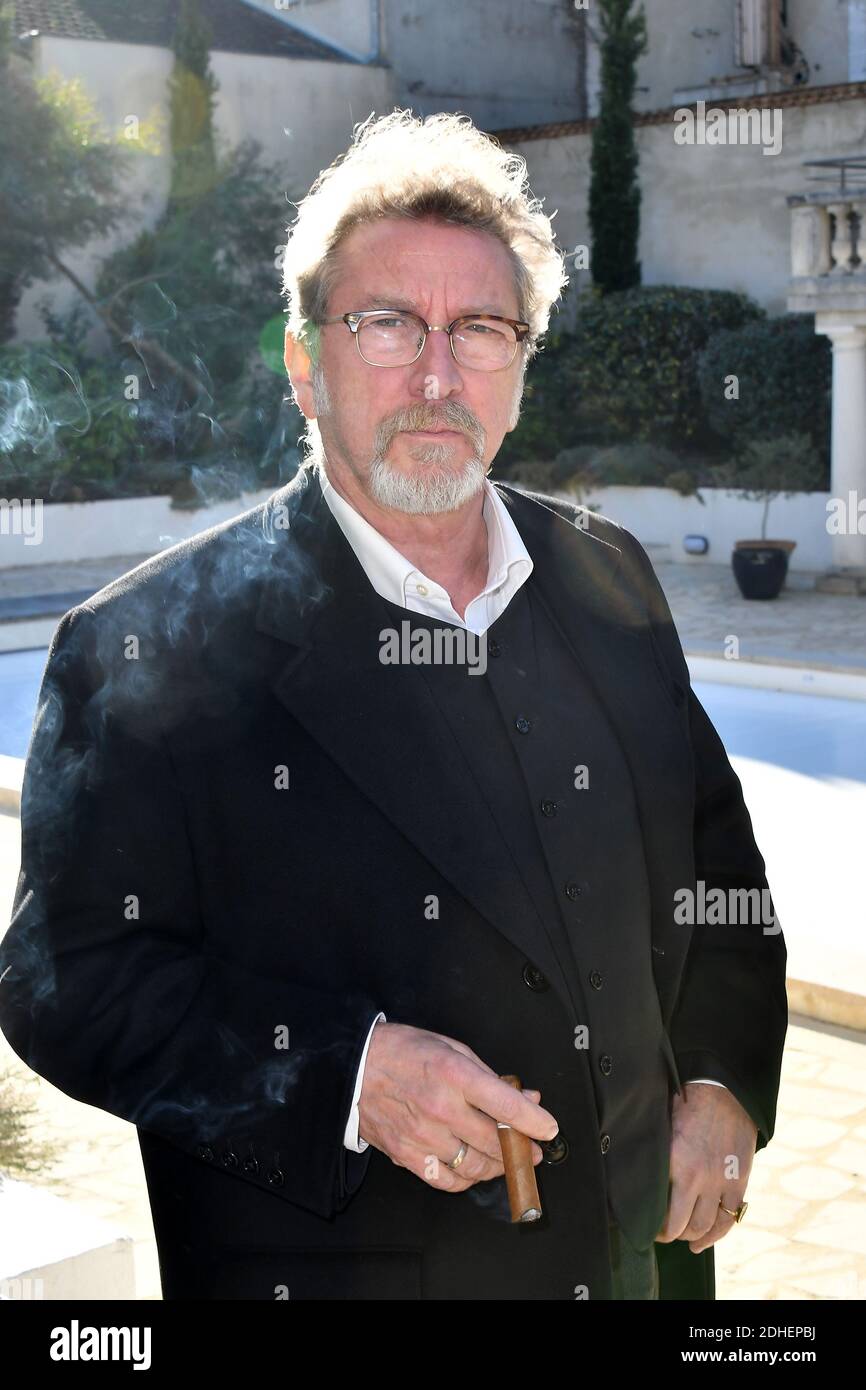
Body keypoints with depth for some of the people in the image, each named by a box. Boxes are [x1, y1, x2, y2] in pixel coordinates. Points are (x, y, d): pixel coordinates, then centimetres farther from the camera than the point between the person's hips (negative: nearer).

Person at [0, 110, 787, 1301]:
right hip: (334, 1262, -5)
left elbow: (718, 860, 11)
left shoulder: (612, 583, 2)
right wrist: (348, 1072, -26)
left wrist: (726, 1081, 0)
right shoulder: (151, 645, -14)